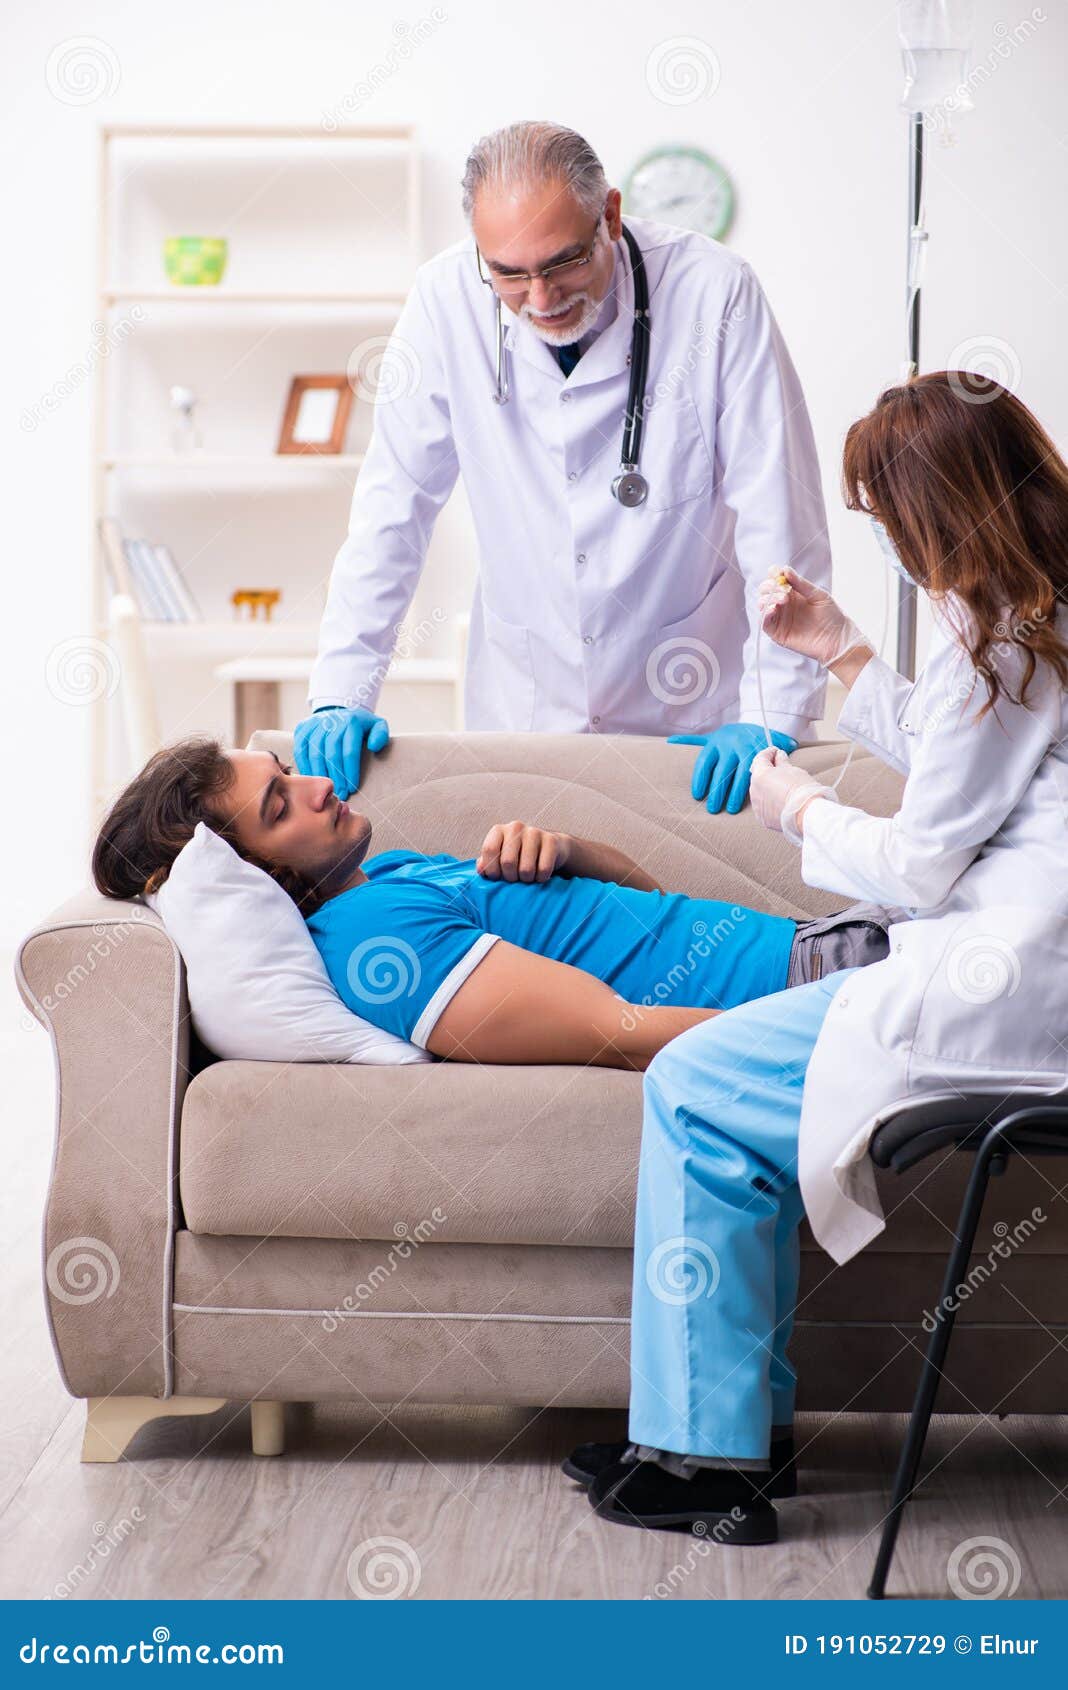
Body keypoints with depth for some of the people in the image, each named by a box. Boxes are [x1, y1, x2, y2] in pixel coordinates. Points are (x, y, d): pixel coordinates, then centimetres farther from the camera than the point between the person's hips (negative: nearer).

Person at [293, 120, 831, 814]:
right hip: (524, 714, 2)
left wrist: (774, 718, -21)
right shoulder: (448, 298, -11)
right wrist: (340, 695, -12)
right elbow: (393, 509, -4)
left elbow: (782, 522, -16)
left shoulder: (714, 293, -18)